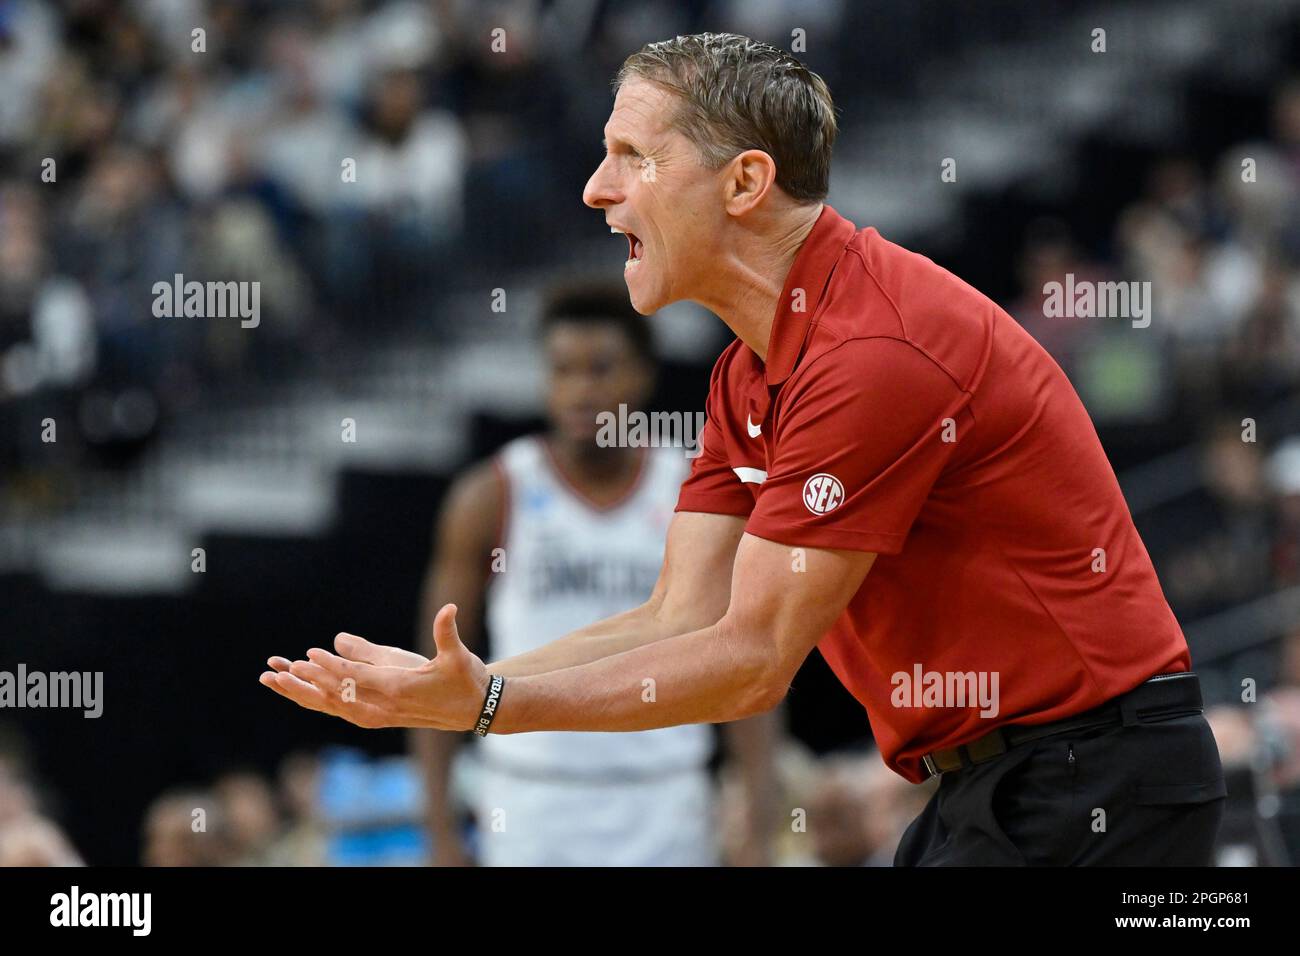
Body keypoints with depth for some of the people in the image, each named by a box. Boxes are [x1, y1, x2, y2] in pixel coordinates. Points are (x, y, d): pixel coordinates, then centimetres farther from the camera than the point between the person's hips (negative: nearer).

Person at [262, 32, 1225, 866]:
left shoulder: (875, 354, -21)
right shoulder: (749, 378, 12)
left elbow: (751, 660, -20)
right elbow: (682, 622, 4)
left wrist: (489, 703, -21)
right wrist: (446, 687, -7)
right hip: (988, 779, 10)